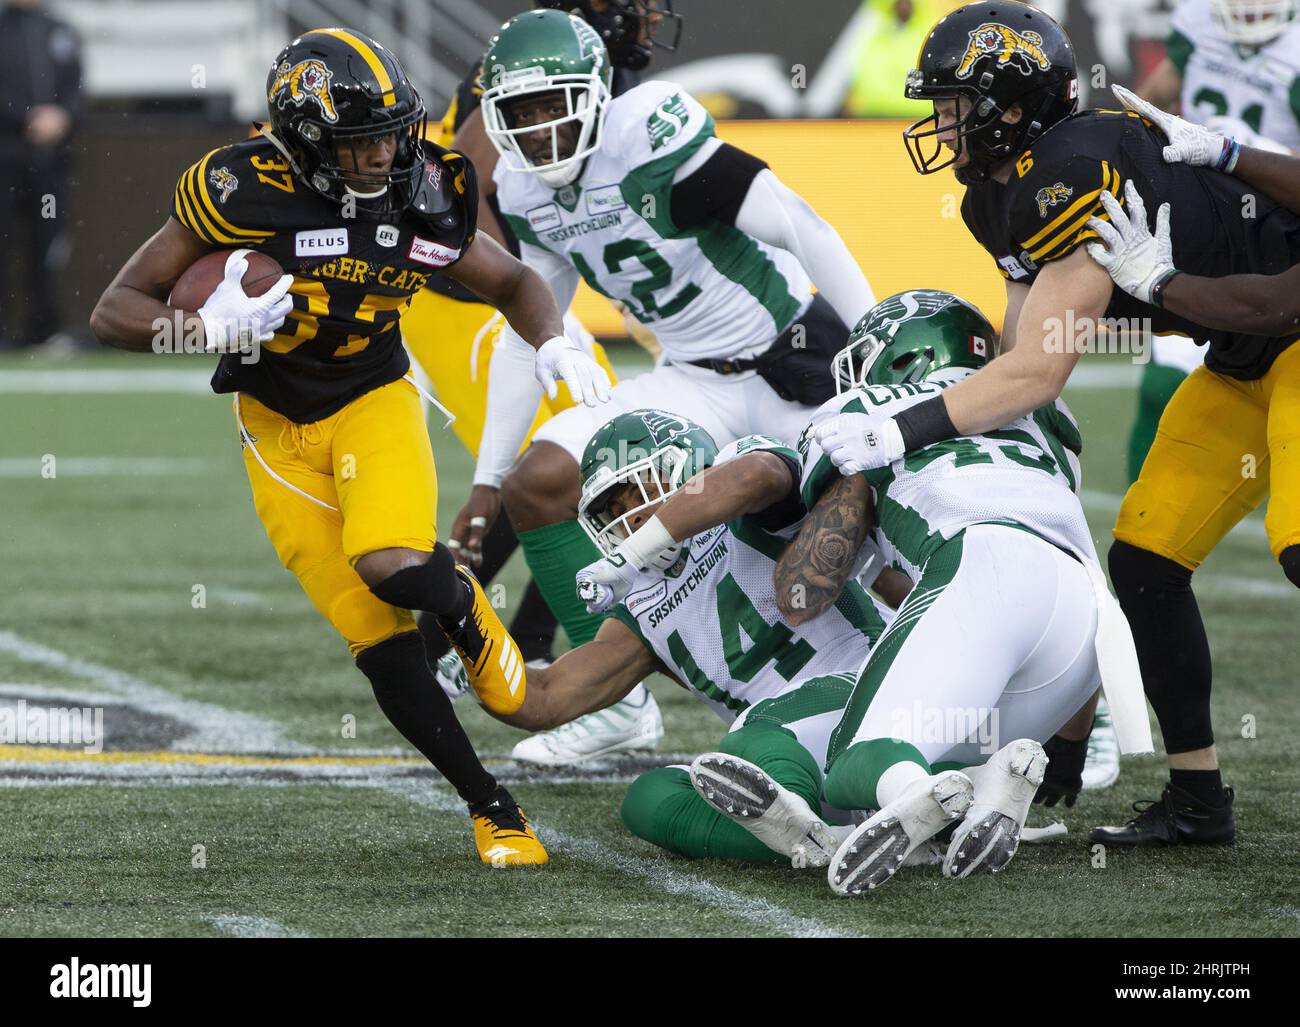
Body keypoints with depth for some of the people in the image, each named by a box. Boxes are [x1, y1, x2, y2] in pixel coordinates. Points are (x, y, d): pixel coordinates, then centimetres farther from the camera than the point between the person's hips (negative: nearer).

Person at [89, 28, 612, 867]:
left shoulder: (423, 200, -13)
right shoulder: (248, 192, -23)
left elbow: (513, 282, 8)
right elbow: (116, 313, -18)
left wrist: (555, 342, -14)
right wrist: (206, 327, -38)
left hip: (374, 400, 1)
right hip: (280, 430, 0)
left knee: (394, 565, -29)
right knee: (380, 643, -6)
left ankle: (473, 623, 6)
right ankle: (492, 808, 8)